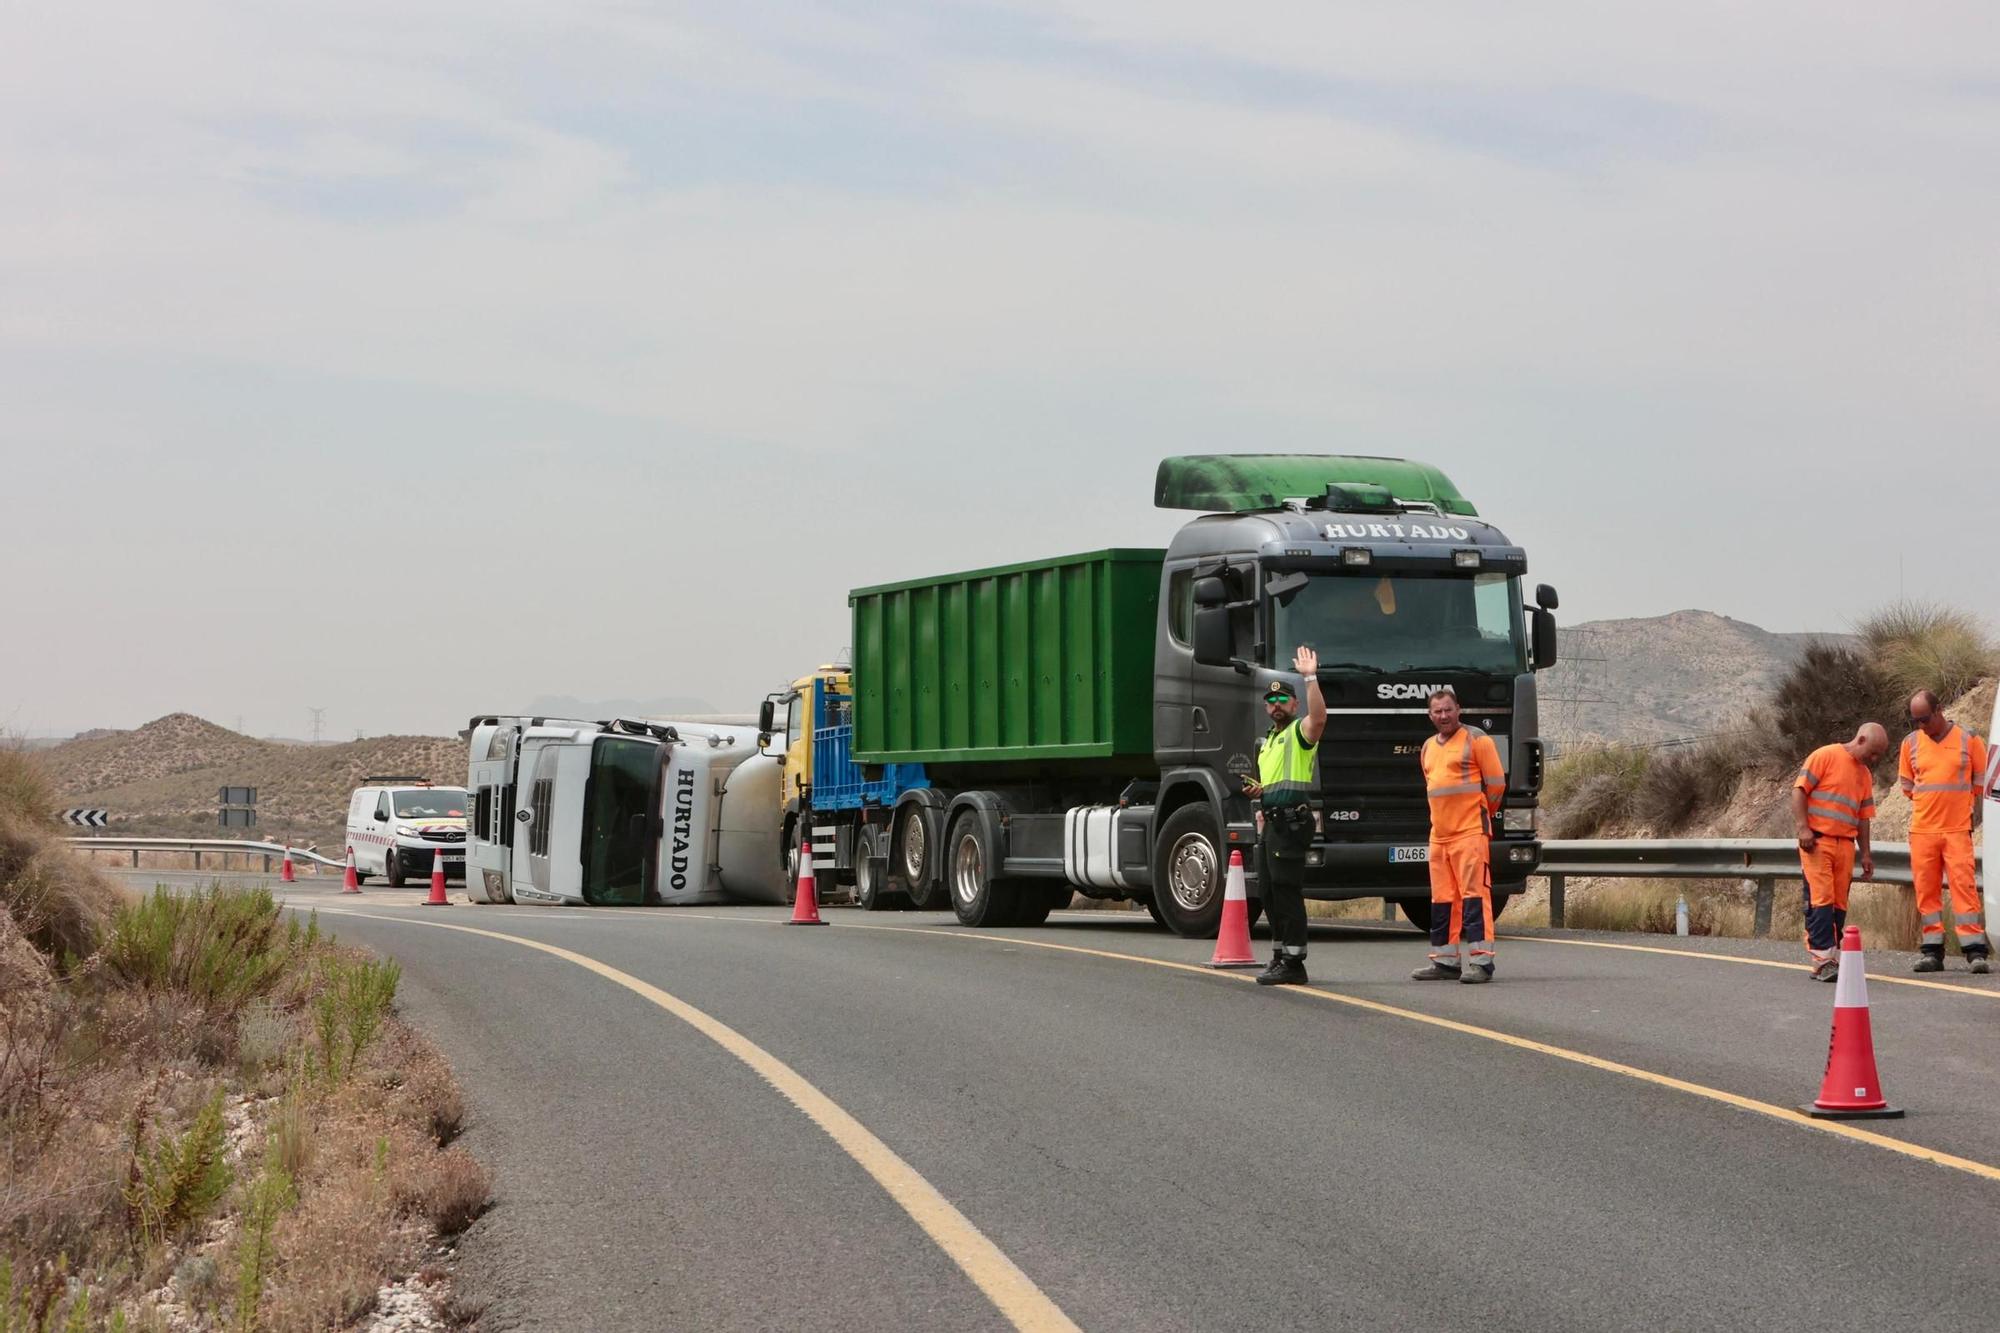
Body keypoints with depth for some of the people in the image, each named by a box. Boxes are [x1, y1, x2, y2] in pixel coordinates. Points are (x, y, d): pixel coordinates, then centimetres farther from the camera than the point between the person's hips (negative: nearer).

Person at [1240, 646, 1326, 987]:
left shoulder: (1300, 731, -3)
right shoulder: (1268, 742, 26)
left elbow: (1319, 716, -28)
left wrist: (1311, 678, -31)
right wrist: (1258, 792, 15)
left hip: (1291, 821, -10)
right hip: (1271, 821, 10)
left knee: (1287, 891, -13)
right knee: (1269, 891, 12)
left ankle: (1293, 963, -14)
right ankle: (1280, 956, 20)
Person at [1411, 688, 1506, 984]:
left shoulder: (1476, 740, -3)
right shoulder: (1428, 747, 18)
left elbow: (1496, 784, -1)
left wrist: (1478, 814, 8)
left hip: (1471, 832, -7)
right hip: (1438, 834, 7)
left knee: (1474, 893, -11)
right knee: (1442, 899, 8)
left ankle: (1480, 961, -13)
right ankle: (1445, 961, 14)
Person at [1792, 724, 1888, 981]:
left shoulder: (1865, 774, 19)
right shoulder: (1825, 756, -3)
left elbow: (1863, 816, 23)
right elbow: (1799, 790, -7)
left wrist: (1865, 853, 19)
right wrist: (1803, 828, -15)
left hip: (1845, 844, 7)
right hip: (1817, 840, -7)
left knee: (1839, 904, 3)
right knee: (1821, 899, -12)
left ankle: (1834, 958, 7)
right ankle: (1823, 961, -16)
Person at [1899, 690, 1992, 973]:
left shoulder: (1968, 739, 1)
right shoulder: (1911, 742, 8)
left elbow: (1982, 780, 9)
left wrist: (1968, 808, 7)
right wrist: (1926, 804, 11)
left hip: (1958, 829, -3)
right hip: (1922, 830, 3)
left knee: (1964, 885, -9)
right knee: (1926, 889, 2)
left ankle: (1974, 951, -9)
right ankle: (1933, 952, 7)